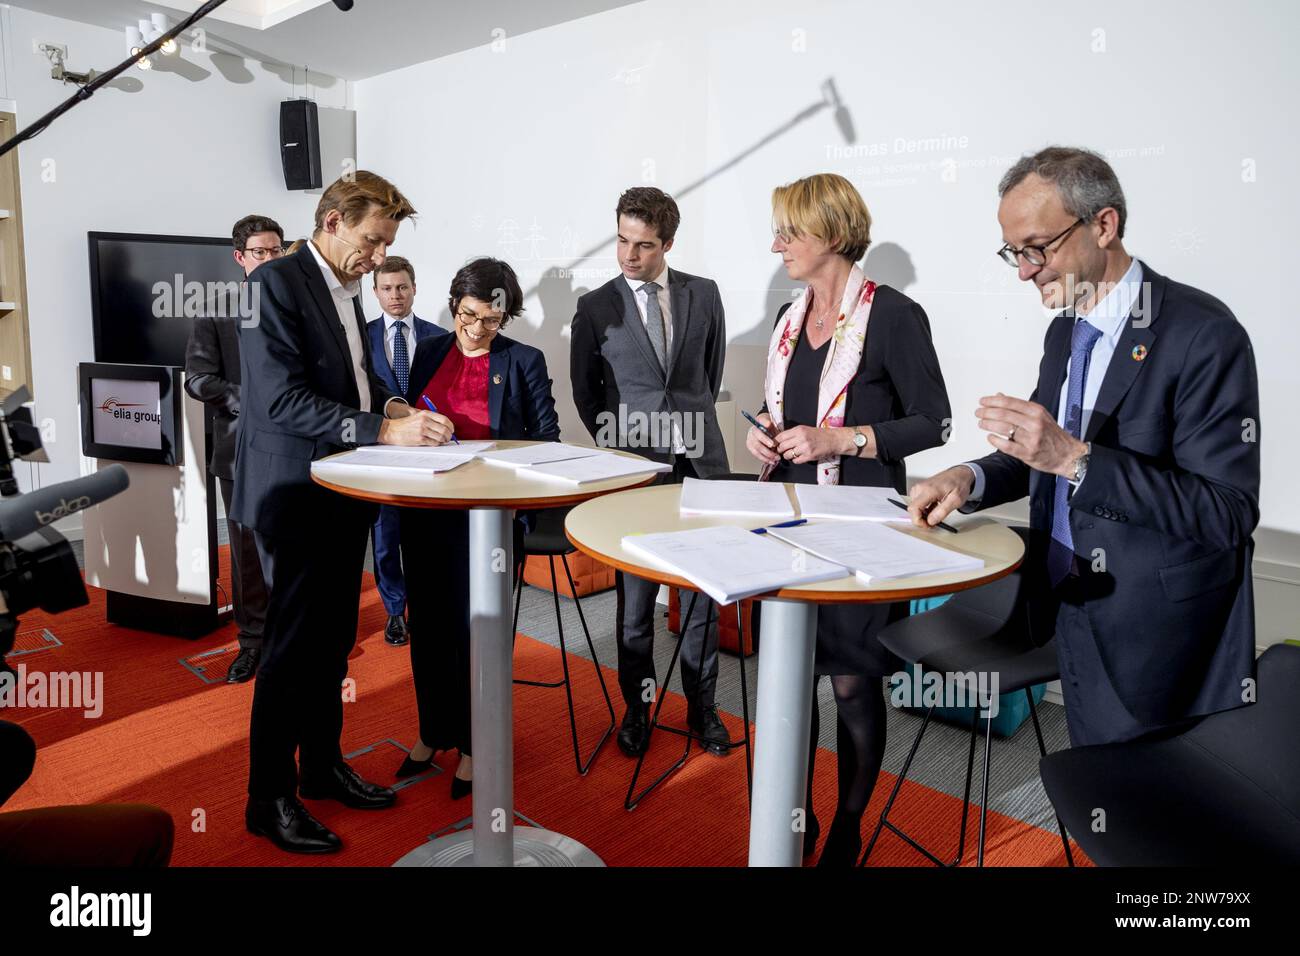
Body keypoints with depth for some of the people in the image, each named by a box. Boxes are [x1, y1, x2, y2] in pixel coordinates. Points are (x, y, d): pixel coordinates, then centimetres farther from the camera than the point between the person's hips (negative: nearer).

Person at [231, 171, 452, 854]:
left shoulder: (345, 290, 12)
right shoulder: (275, 283, -14)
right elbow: (280, 400, -22)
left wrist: (392, 406, 0)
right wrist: (382, 430, -27)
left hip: (344, 493, 8)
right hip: (296, 494, -8)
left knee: (333, 641, 16)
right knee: (293, 646, 0)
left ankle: (322, 765, 31)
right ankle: (269, 799, 15)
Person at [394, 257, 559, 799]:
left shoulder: (524, 361, -1)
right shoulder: (428, 352, 10)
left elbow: (546, 438, -2)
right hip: (426, 509, 4)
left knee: (474, 627, 0)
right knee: (428, 623, 10)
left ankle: (473, 744, 18)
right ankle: (433, 733, 29)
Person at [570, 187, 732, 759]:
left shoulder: (704, 295, 8)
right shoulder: (596, 308, 3)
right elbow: (584, 391, 11)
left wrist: (693, 422, 13)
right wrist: (613, 445, 5)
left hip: (699, 461, 2)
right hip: (634, 469, -1)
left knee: (704, 592, 6)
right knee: (634, 596, 4)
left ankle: (701, 706, 21)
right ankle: (637, 707, 21)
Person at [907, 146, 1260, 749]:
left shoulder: (1203, 333, -17)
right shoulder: (1065, 329, 7)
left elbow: (1228, 512, -21)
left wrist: (1074, 458, -31)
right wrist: (970, 480, -6)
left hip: (1161, 637, -7)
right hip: (1074, 611, 7)